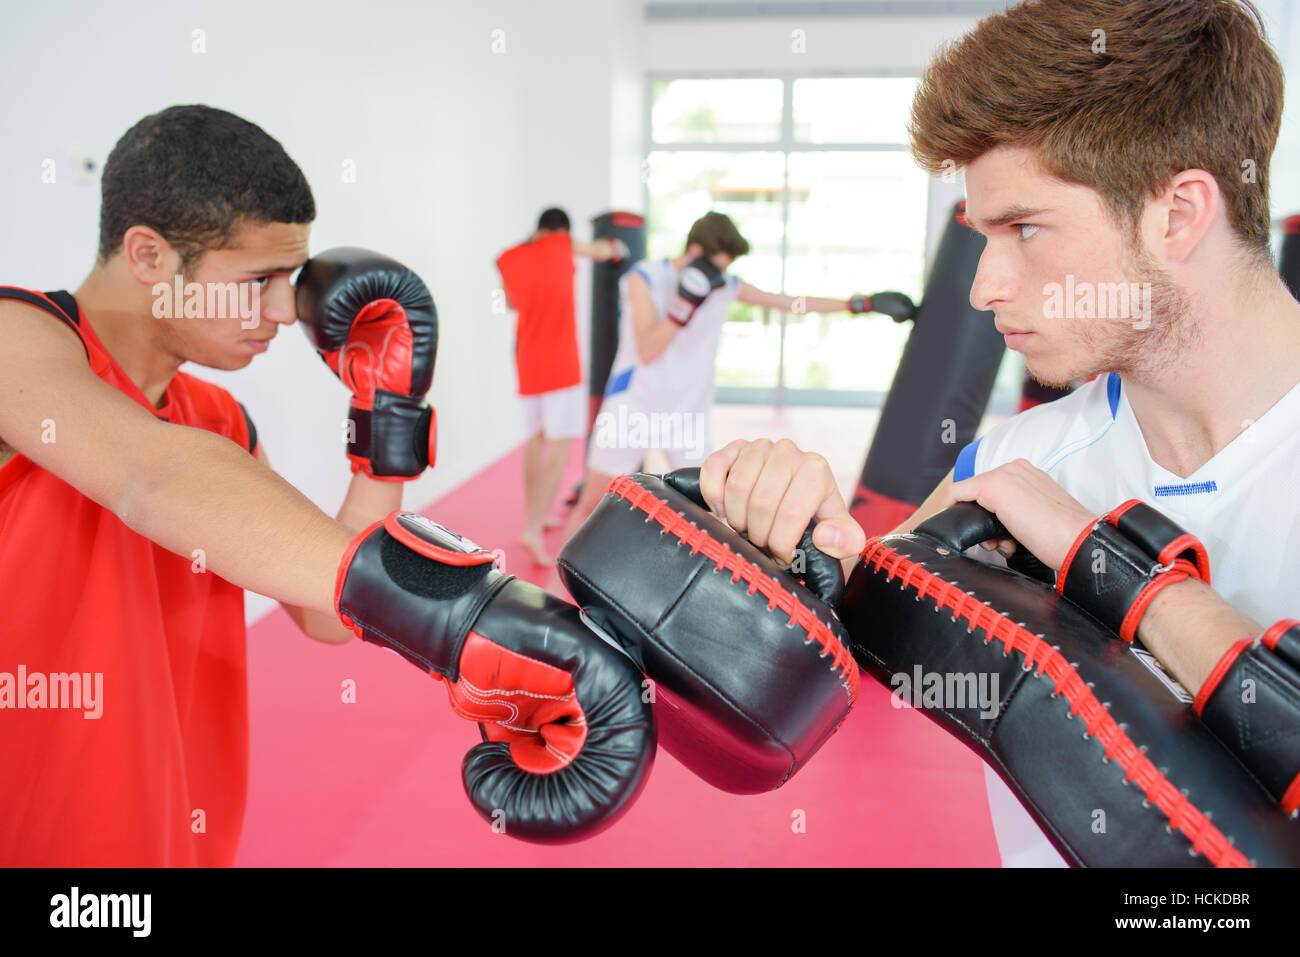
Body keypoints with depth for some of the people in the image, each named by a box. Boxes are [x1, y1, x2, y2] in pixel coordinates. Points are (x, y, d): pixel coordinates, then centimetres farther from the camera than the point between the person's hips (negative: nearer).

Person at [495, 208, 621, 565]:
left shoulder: (507, 260, 6)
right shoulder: (563, 242, -2)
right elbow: (601, 251, 16)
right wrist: (613, 247, 38)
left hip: (528, 360, 5)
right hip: (560, 361, -5)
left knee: (537, 437, 19)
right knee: (560, 442, -8)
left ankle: (533, 516, 30)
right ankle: (533, 529, -19)